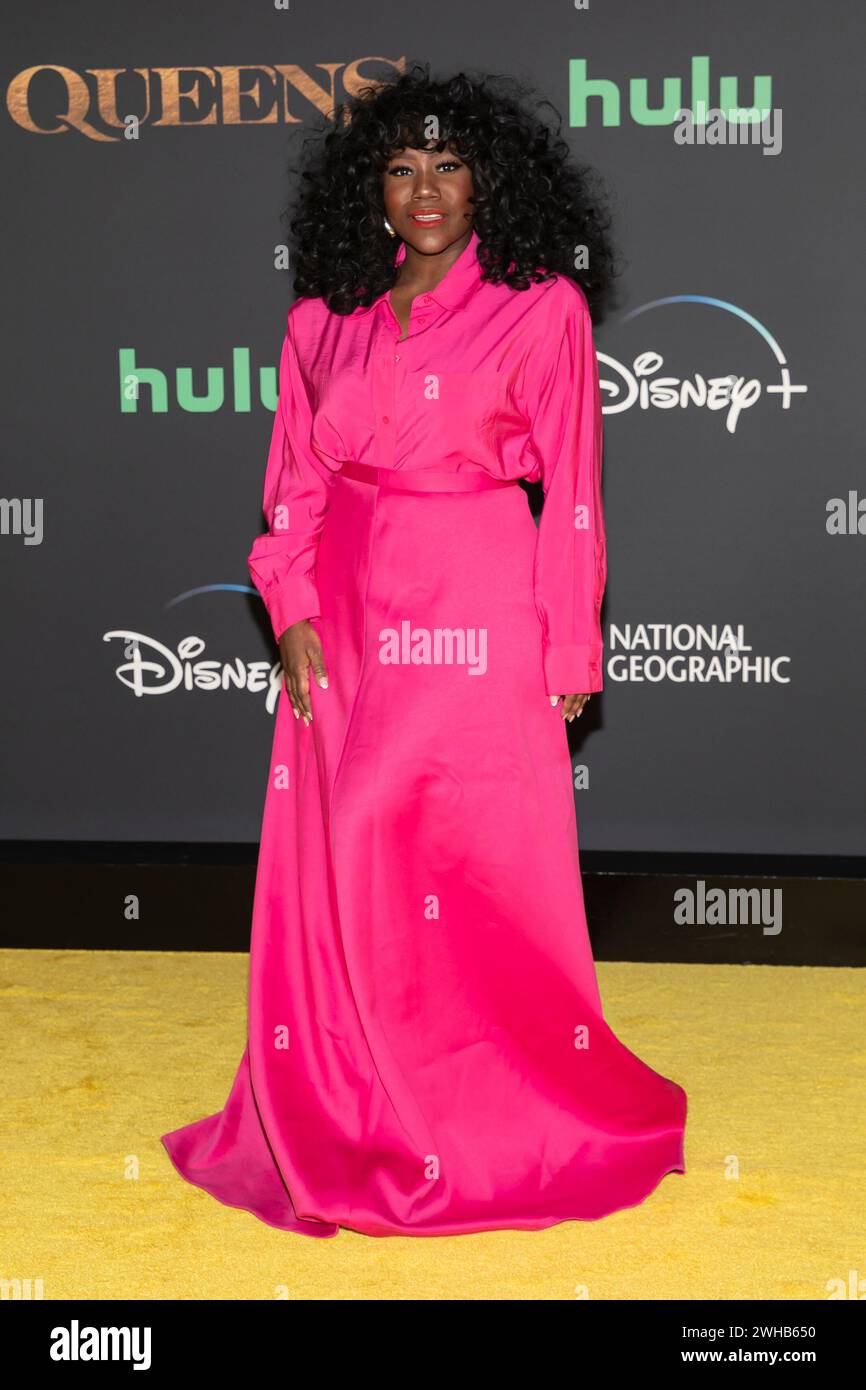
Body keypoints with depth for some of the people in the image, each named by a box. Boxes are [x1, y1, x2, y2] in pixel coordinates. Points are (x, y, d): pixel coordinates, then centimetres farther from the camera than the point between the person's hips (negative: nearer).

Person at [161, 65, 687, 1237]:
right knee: (342, 866, 7)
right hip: (346, 618, 4)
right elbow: (296, 482, 11)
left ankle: (507, 1124, 15)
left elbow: (571, 493, -2)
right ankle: (348, 1115, 22)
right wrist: (294, 610, -2)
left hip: (475, 615, -4)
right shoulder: (324, 321, 11)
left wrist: (568, 652, -4)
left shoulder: (542, 308, 0)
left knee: (477, 869, -2)